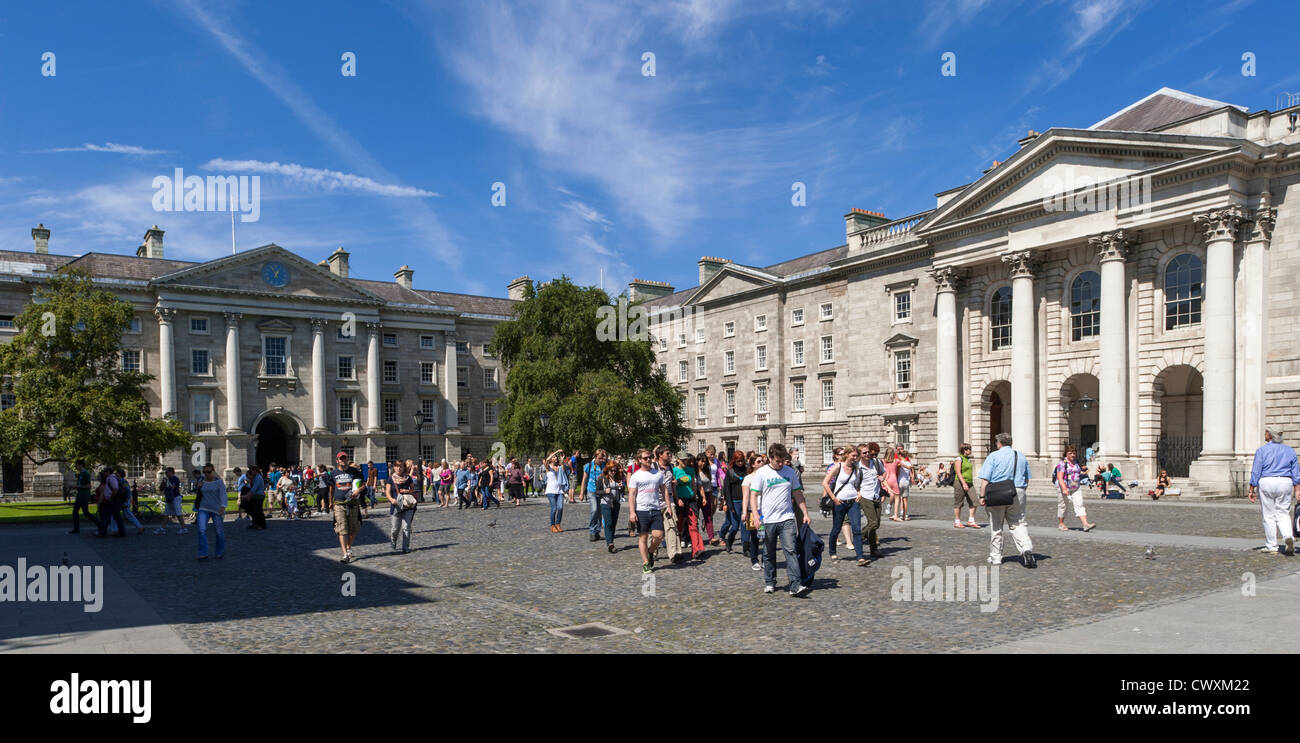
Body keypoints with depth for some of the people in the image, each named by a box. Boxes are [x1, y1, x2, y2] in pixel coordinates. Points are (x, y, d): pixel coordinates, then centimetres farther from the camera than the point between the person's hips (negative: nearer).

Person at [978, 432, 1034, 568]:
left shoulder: (994, 456, -3)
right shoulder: (1021, 456, 12)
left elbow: (985, 479, -11)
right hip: (1018, 493, 3)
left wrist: (982, 496, -9)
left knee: (996, 526, 8)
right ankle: (1027, 548, -16)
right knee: (1018, 524, 7)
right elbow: (1027, 480, 18)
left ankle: (995, 556, 14)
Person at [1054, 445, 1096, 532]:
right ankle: (1061, 524, 21)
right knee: (1062, 506, 6)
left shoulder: (1076, 463, 12)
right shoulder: (1062, 463, -11)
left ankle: (1085, 525, -16)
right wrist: (1064, 489, -27)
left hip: (1075, 489, 6)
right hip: (1064, 488, -6)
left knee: (1079, 505, -7)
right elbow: (1060, 478, -19)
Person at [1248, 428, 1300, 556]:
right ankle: (1288, 536, -19)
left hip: (1266, 483, -3)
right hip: (1285, 483, 3)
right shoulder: (1289, 450, 10)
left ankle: (1271, 547, 5)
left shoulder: (1262, 450, -2)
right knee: (1283, 513, 9)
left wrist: (1252, 490, -1)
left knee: (1269, 516, 2)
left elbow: (1255, 472, -5)